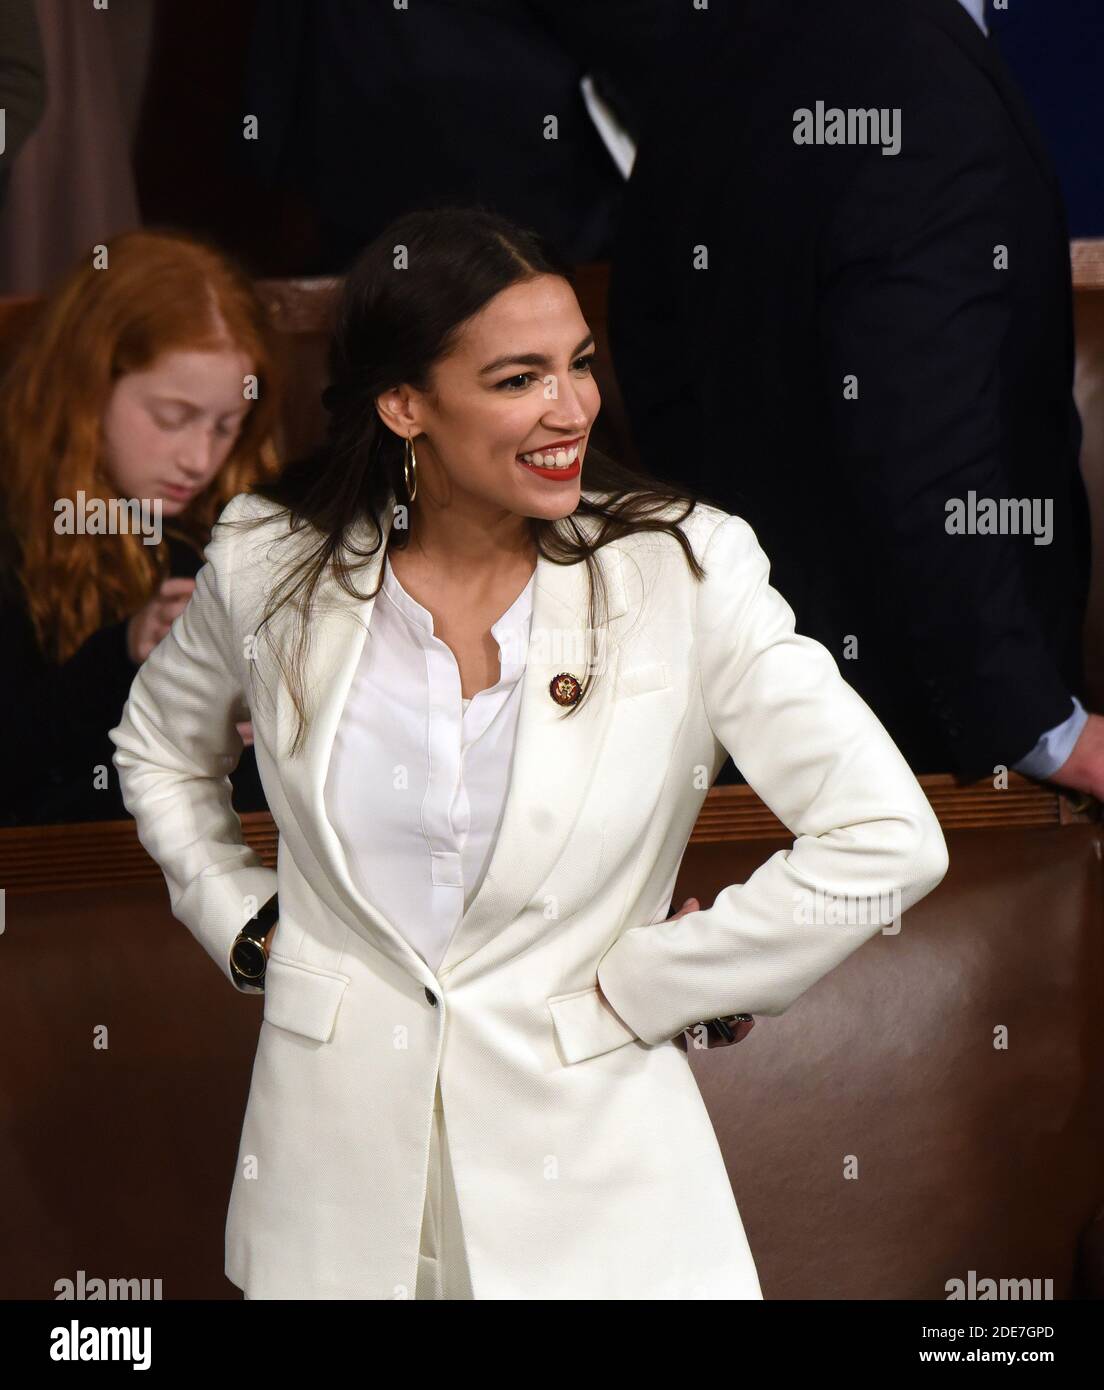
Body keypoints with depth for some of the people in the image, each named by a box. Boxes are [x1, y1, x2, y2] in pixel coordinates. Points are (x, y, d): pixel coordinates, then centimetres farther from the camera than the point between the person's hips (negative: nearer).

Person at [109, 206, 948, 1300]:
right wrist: (240, 919, 5)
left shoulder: (683, 572, -12)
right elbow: (158, 745, 18)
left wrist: (643, 986, -11)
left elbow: (888, 840, -16)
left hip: (591, 1155, -2)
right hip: (338, 1156, 2)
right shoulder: (272, 565, -3)